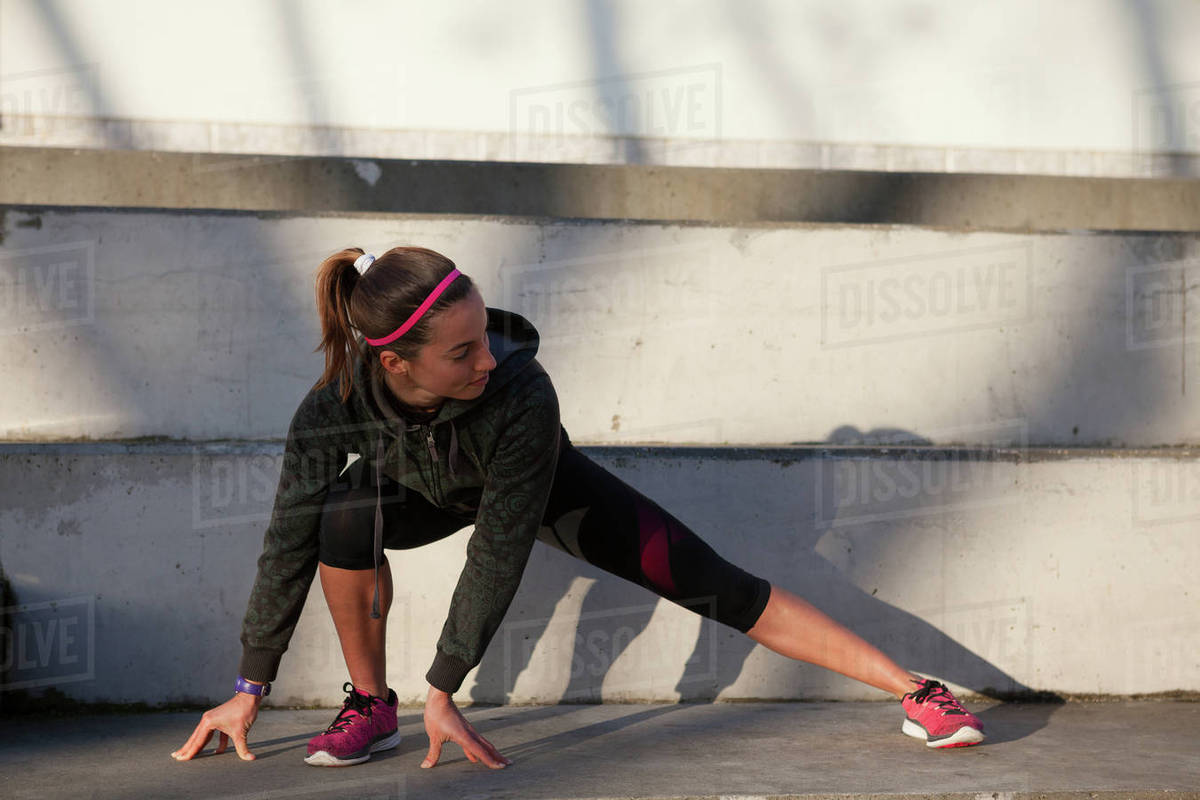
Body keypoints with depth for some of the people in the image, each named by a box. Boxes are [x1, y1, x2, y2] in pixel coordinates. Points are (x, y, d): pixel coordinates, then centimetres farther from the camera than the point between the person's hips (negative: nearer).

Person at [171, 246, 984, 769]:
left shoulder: (522, 393, -42)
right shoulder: (335, 406, -36)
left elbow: (499, 555, -34)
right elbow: (290, 539, -24)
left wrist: (444, 689, -30)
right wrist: (250, 687, -18)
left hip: (543, 484, -1)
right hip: (425, 490, 2)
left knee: (718, 585, -10)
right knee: (346, 516, -32)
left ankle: (915, 691, -5)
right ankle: (370, 706, -8)